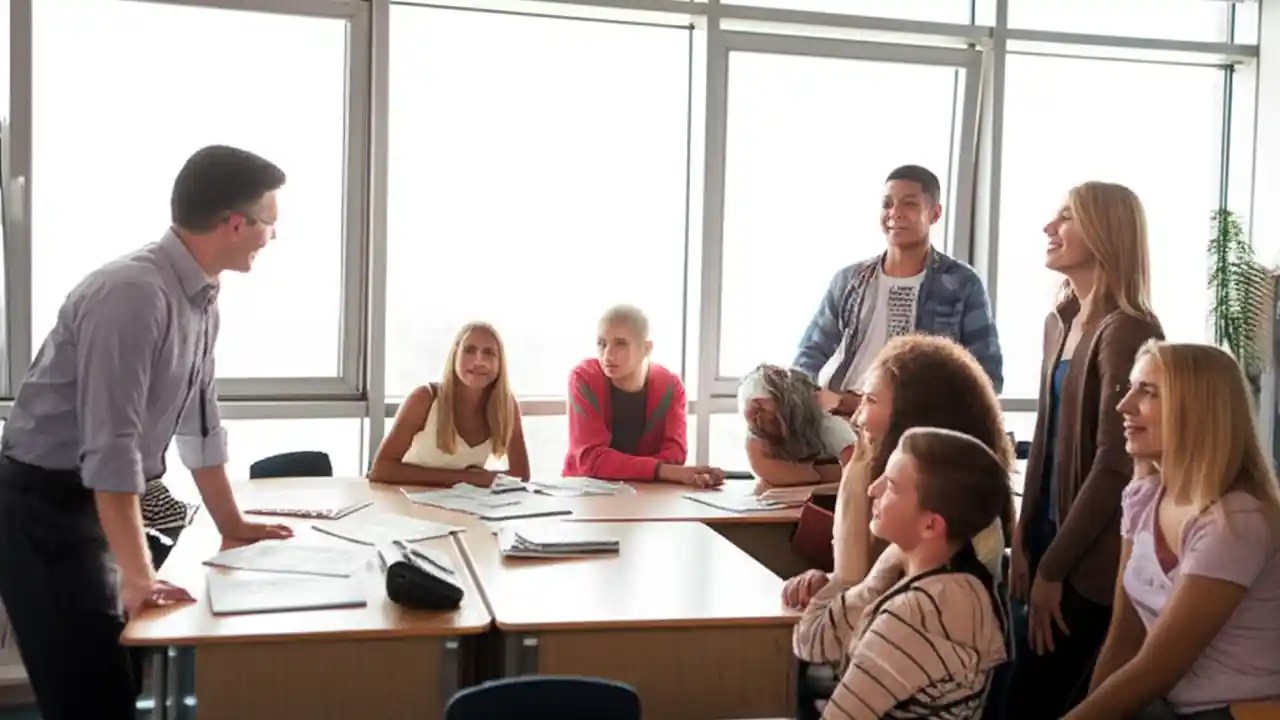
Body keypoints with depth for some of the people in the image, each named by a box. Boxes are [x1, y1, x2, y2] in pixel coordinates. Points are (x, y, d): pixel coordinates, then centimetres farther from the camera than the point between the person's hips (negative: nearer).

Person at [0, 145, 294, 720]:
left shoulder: (203, 297, 2)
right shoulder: (132, 293, -26)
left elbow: (199, 420, 10)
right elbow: (111, 446, -29)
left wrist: (232, 525, 15)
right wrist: (138, 577, -29)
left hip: (97, 504, 9)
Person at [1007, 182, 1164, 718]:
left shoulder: (1127, 330, -17)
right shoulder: (1060, 321, 9)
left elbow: (1115, 464, -19)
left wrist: (1053, 569, -14)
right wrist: (1024, 541, 5)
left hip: (1090, 558, -7)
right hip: (1051, 538, 7)